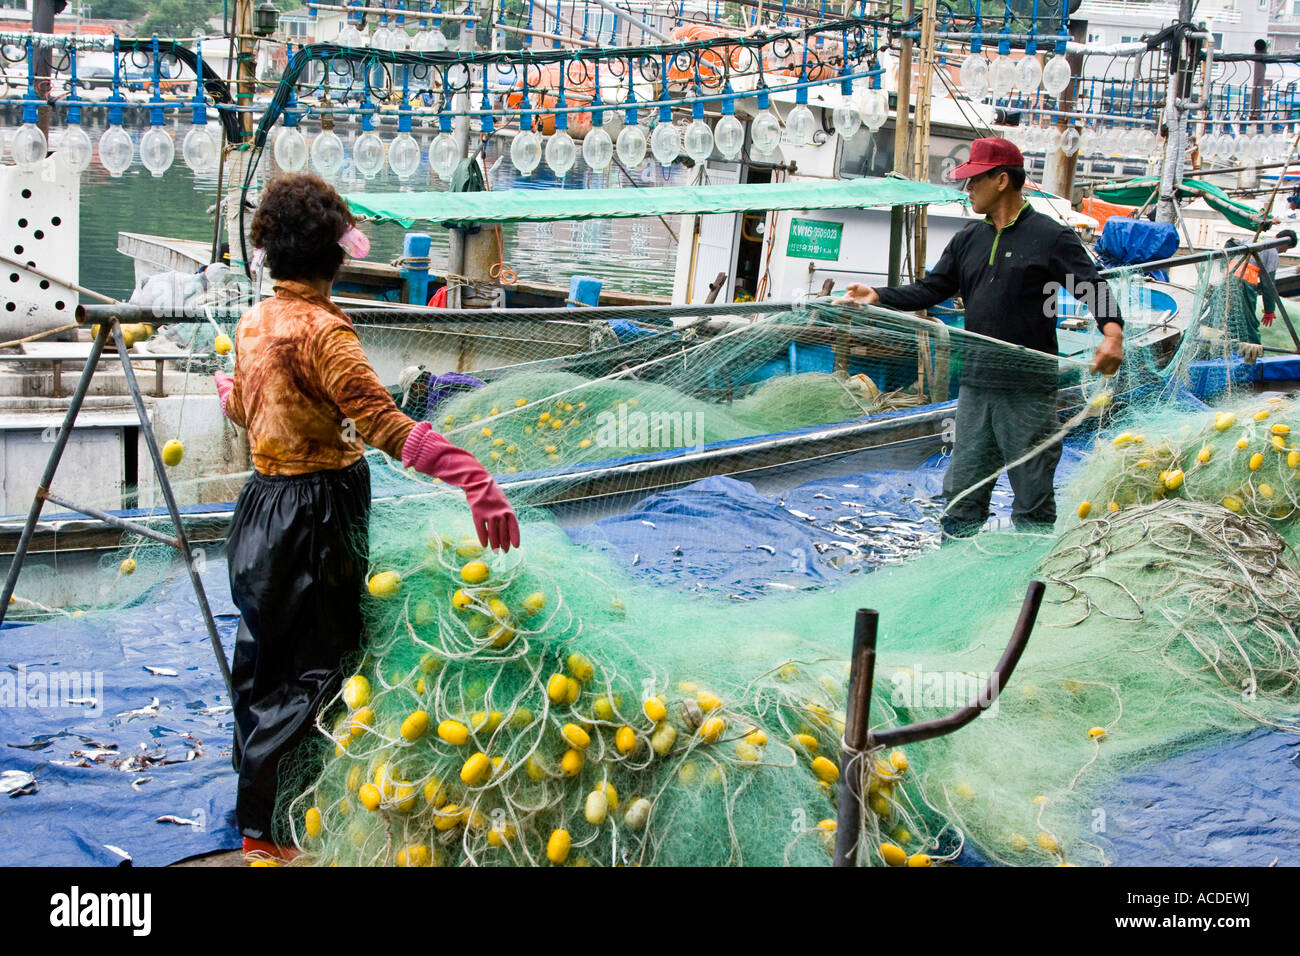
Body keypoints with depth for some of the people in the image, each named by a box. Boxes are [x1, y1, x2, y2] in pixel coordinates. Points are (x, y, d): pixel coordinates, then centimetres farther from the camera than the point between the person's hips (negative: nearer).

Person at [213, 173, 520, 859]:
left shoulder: (254, 322, 5)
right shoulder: (319, 329, -21)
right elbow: (382, 423, -33)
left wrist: (225, 390, 49)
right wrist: (472, 477, -43)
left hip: (262, 511, 9)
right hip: (317, 516, -9)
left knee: (265, 658, 22)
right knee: (314, 670, 4)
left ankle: (253, 810, 40)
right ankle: (269, 828, 13)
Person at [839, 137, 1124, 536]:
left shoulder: (1051, 237, -4)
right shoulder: (968, 240, 16)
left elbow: (1094, 288, -11)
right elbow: (932, 289, 17)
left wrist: (1112, 332, -29)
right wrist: (878, 297, 4)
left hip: (1028, 390, -6)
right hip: (976, 386, 6)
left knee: (1032, 497, 0)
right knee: (961, 491, 8)